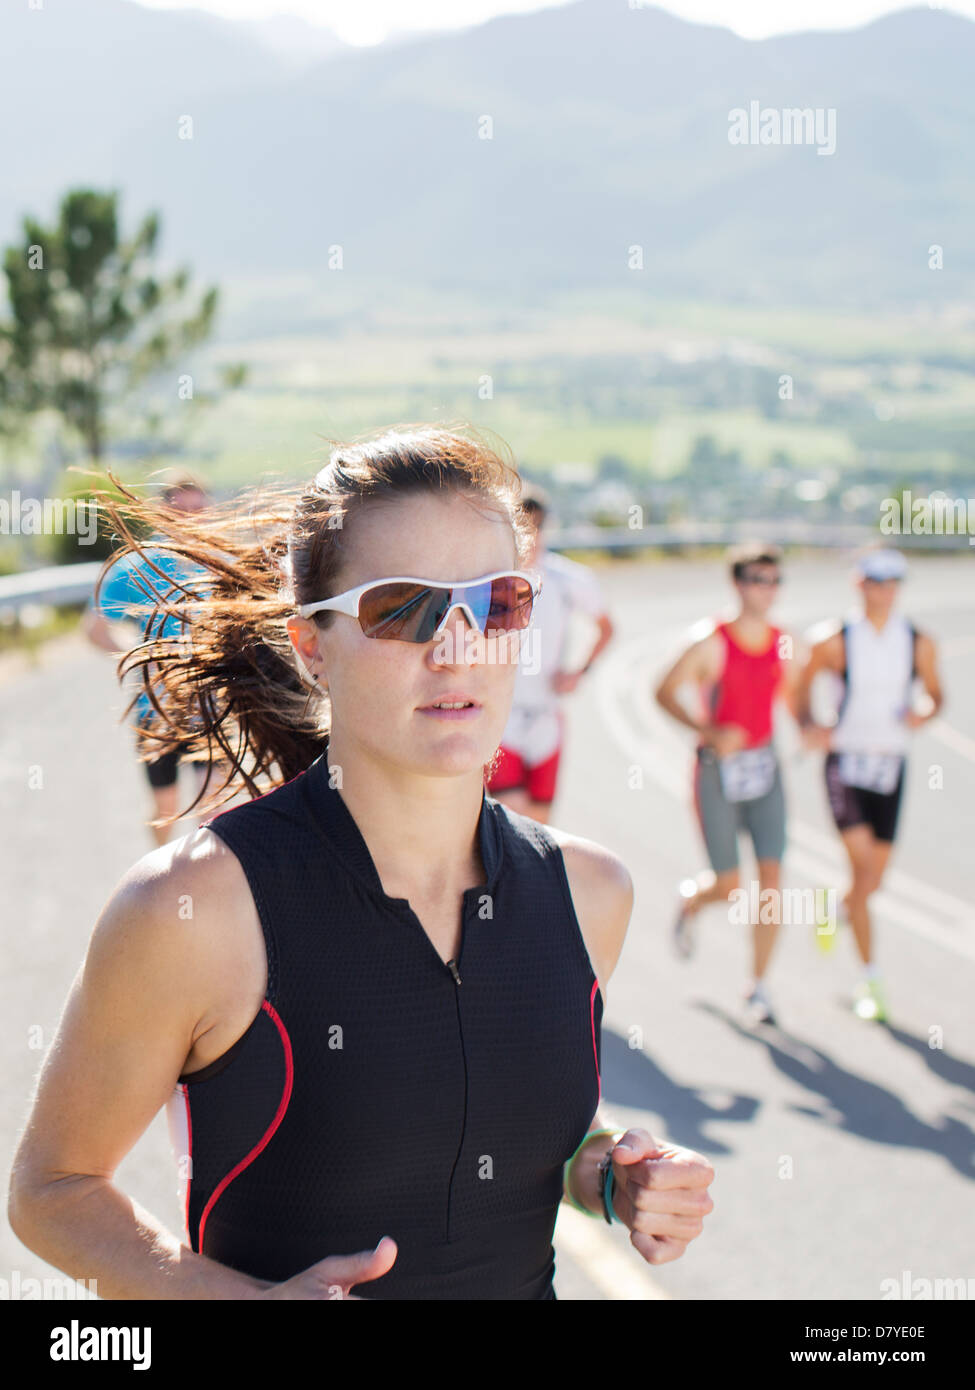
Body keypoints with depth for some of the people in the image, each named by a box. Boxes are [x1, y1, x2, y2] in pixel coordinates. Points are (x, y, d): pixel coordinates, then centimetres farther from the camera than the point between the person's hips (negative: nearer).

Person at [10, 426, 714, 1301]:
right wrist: (250, 1297, -25)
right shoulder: (195, 908, -22)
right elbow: (54, 1188, -12)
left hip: (528, 1281, 4)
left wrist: (613, 1181, -10)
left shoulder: (588, 892, -8)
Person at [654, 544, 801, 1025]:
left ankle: (757, 985, 6)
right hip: (718, 769, -4)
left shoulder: (784, 643, 3)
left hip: (764, 766, 4)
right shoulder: (712, 644, -12)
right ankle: (690, 901, 39)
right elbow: (664, 692, -10)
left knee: (771, 880, -5)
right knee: (728, 886, 2)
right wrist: (708, 731, -22)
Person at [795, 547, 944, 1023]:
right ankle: (870, 979, -7)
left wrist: (925, 713, -8)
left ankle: (841, 911, 44)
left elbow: (935, 692, 14)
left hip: (890, 764, 3)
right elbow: (802, 683, 6)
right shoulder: (837, 642, -5)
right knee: (863, 861, -16)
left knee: (874, 876, 7)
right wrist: (808, 725, -11)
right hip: (845, 763, -3)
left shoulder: (918, 644, 2)